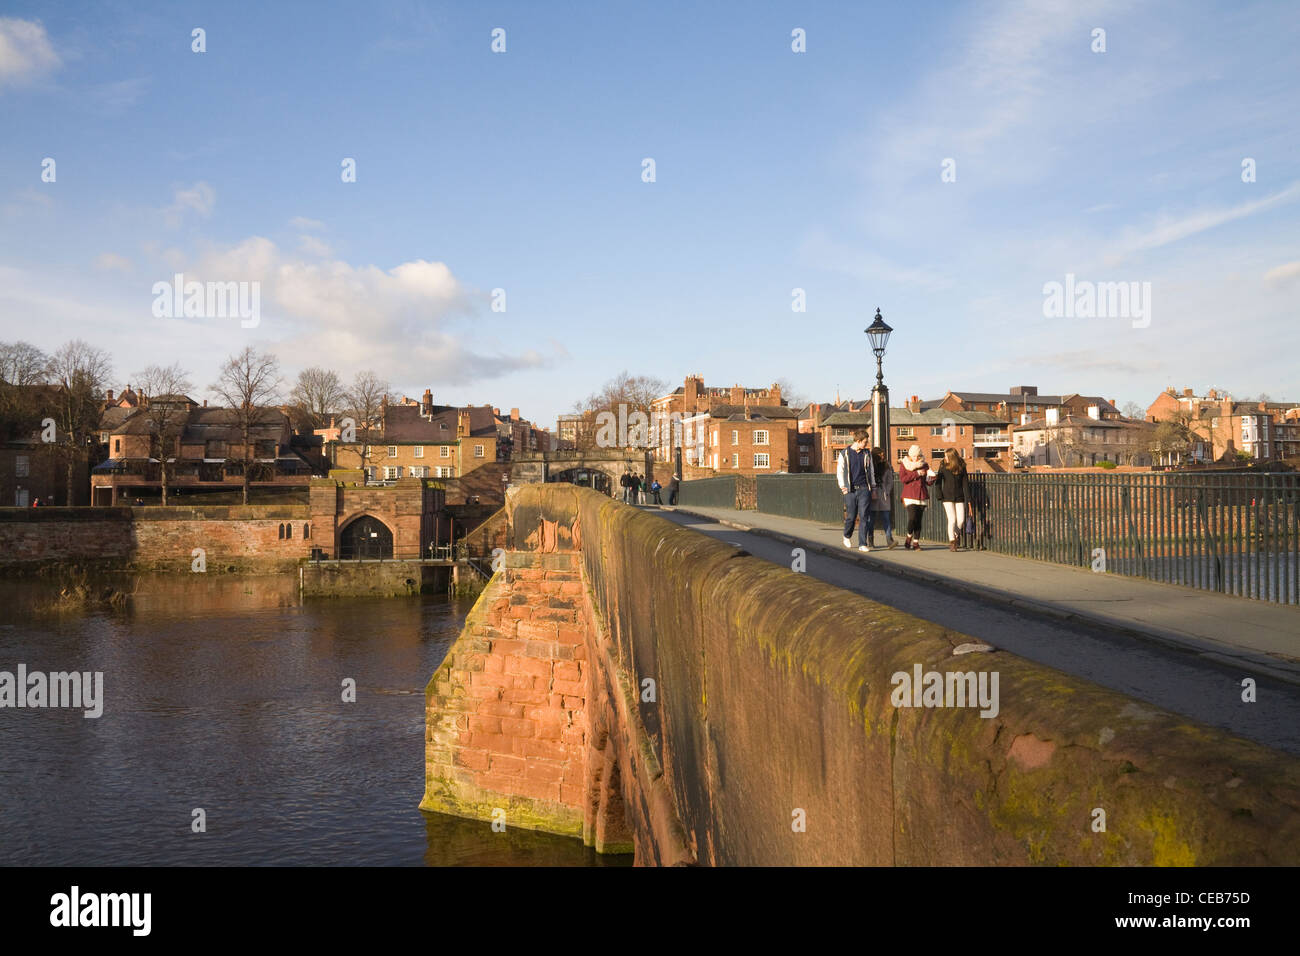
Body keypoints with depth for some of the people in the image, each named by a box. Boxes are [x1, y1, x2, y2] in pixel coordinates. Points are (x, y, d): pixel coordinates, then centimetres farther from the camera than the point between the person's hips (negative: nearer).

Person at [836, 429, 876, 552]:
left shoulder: (867, 454, 9)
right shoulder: (844, 454, 1)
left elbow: (871, 471, 16)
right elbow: (839, 471, 4)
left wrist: (873, 487, 14)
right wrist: (842, 487, -2)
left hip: (864, 489, 2)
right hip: (850, 490, -2)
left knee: (864, 516, -6)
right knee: (851, 516, 3)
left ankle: (862, 544, -4)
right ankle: (847, 536, 32)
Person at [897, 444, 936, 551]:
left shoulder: (924, 464, 12)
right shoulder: (904, 464, 5)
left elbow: (928, 482, 10)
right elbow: (902, 478, -9)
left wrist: (931, 478, -13)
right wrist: (916, 474, -15)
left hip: (922, 496, 3)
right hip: (910, 496, -3)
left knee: (918, 520, 1)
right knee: (912, 518, -17)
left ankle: (916, 542, 7)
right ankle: (909, 537, 8)